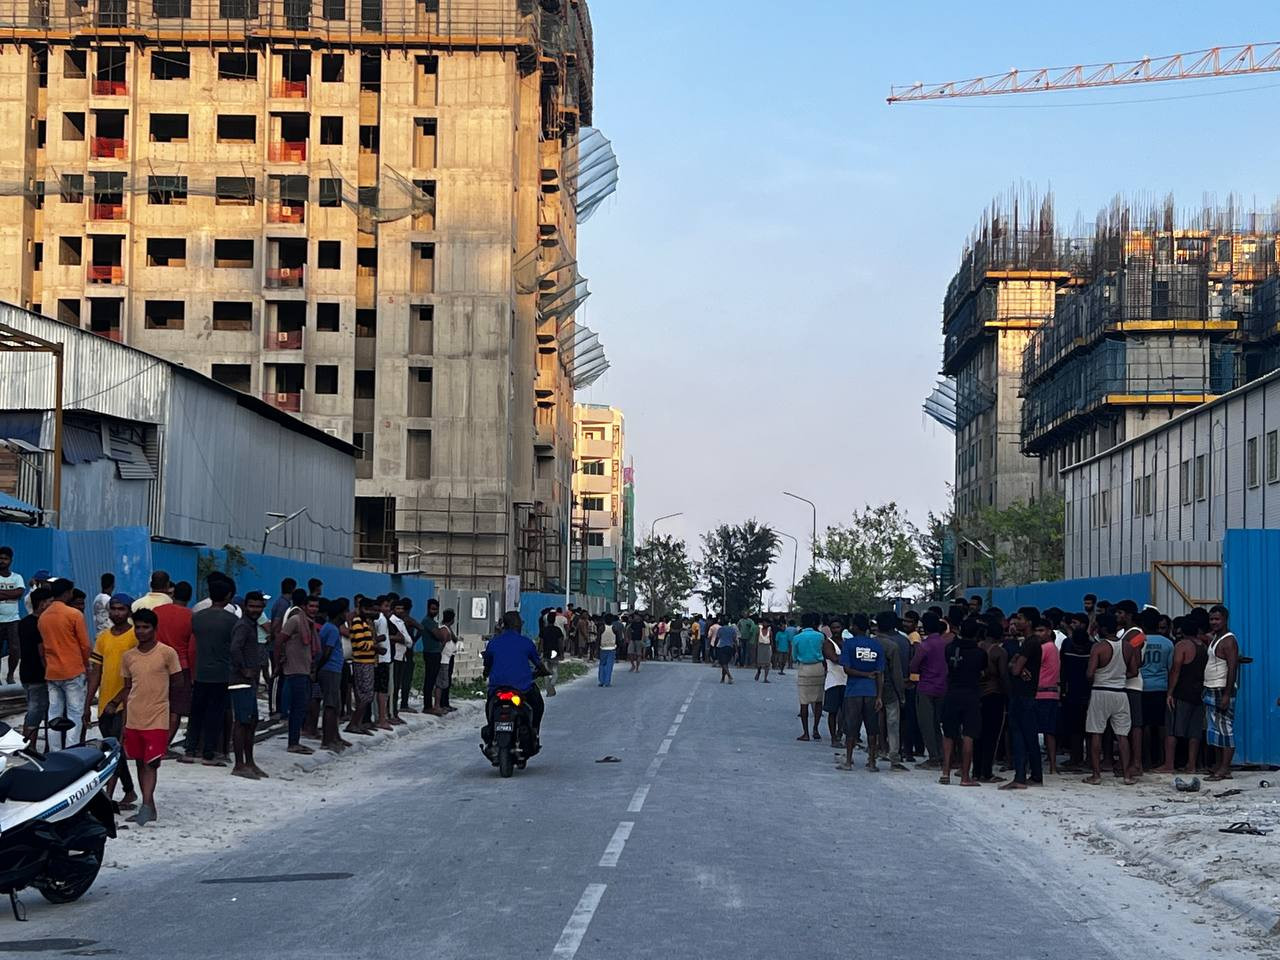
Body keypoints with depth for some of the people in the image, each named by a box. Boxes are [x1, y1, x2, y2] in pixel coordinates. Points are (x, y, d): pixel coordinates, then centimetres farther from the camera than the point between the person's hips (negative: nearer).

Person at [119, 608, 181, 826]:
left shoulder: (167, 653, -5)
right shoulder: (128, 656, 8)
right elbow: (127, 688, 15)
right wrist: (125, 720, 12)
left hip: (157, 720, -5)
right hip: (134, 720, 5)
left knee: (151, 763, -12)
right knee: (140, 763, 10)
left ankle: (146, 805, -17)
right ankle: (148, 807, 18)